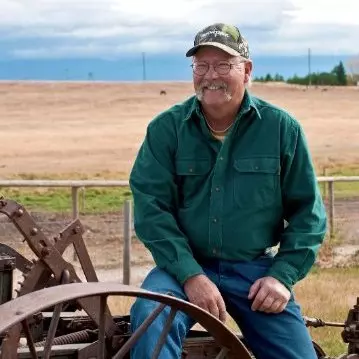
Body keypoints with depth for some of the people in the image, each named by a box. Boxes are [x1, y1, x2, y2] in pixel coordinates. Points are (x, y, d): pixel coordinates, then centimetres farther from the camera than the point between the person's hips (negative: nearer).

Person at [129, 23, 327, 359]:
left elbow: (307, 211, 4)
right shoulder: (166, 128, -2)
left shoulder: (282, 128, 0)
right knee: (150, 317, -32)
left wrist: (283, 275, -8)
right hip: (185, 264, -1)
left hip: (255, 268, 1)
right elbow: (151, 207, -8)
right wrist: (189, 274, -19)